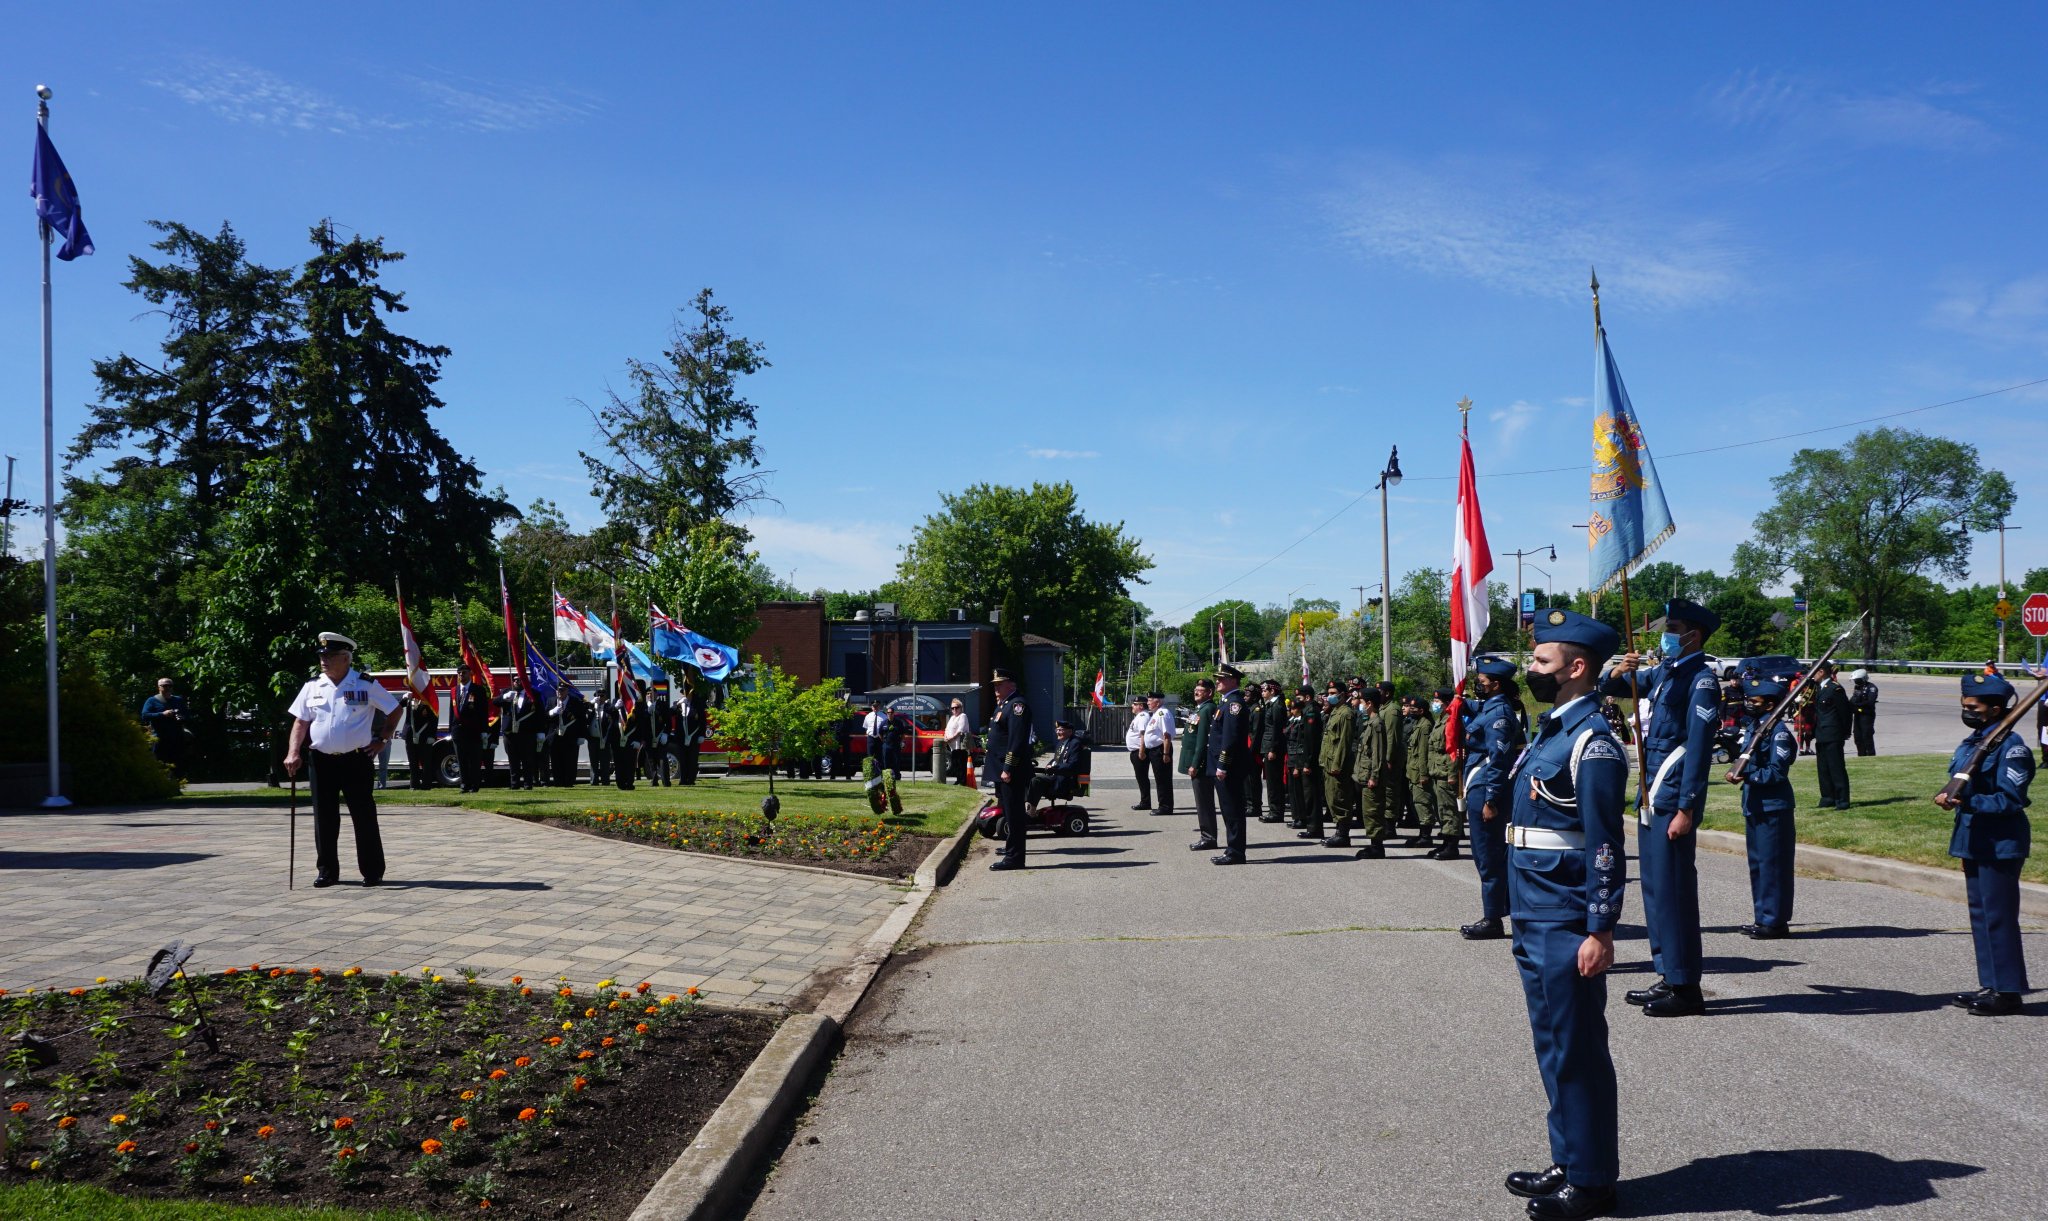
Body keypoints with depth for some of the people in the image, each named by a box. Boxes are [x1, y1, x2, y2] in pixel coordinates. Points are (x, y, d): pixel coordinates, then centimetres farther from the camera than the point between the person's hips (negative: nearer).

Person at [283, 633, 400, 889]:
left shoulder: (366, 686, -2)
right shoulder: (312, 687, 6)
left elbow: (394, 709, 8)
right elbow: (300, 722, 6)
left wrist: (383, 739, 4)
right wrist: (293, 753, -6)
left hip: (356, 760, -3)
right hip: (322, 761, 3)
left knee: (364, 818, 1)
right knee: (324, 820, 7)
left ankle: (373, 873, 8)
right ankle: (327, 872, 17)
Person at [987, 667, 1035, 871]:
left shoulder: (1016, 705, -14)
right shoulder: (1003, 705, 19)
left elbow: (1017, 740, -22)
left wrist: (1008, 769, -24)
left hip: (1012, 772, -10)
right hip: (1002, 771, 10)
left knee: (1013, 813, -8)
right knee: (1008, 811, 20)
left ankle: (1014, 857, -6)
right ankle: (1011, 846, 33)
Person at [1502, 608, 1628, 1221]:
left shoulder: (1592, 741, -16)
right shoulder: (1550, 731, 13)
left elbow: (1605, 846, -19)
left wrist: (1600, 932, -20)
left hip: (1566, 925, -10)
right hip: (1534, 919, 10)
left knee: (1577, 1053, 2)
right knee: (1554, 1048, 17)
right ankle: (1569, 1163, 29)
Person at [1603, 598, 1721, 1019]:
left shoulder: (1701, 680, -11)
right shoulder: (1662, 673, 14)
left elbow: (1699, 748, -16)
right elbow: (1613, 689, 23)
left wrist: (1686, 809, -20)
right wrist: (1619, 673, -3)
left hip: (1675, 796, -9)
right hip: (1652, 794, 9)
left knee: (1672, 887, -5)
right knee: (1655, 885, 13)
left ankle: (1685, 988, 2)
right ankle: (1668, 975, 22)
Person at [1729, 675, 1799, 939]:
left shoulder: (1779, 732, -14)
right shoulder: (1751, 727, 12)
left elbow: (1777, 772, -19)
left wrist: (1747, 776, -25)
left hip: (1773, 808, -9)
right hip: (1754, 805, 9)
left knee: (1772, 863, -4)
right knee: (1757, 863, 14)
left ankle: (1775, 921, 2)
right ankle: (1763, 917, 23)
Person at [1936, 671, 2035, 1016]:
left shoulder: (2010, 745, -15)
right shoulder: (1972, 742, 12)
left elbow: (2010, 800, -20)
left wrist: (1967, 803, -27)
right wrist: (1948, 796, -2)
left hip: (2000, 845, -9)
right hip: (1975, 842, 9)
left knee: (1998, 917, -4)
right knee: (1980, 914, 14)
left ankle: (2007, 992, 3)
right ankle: (1991, 985, 23)